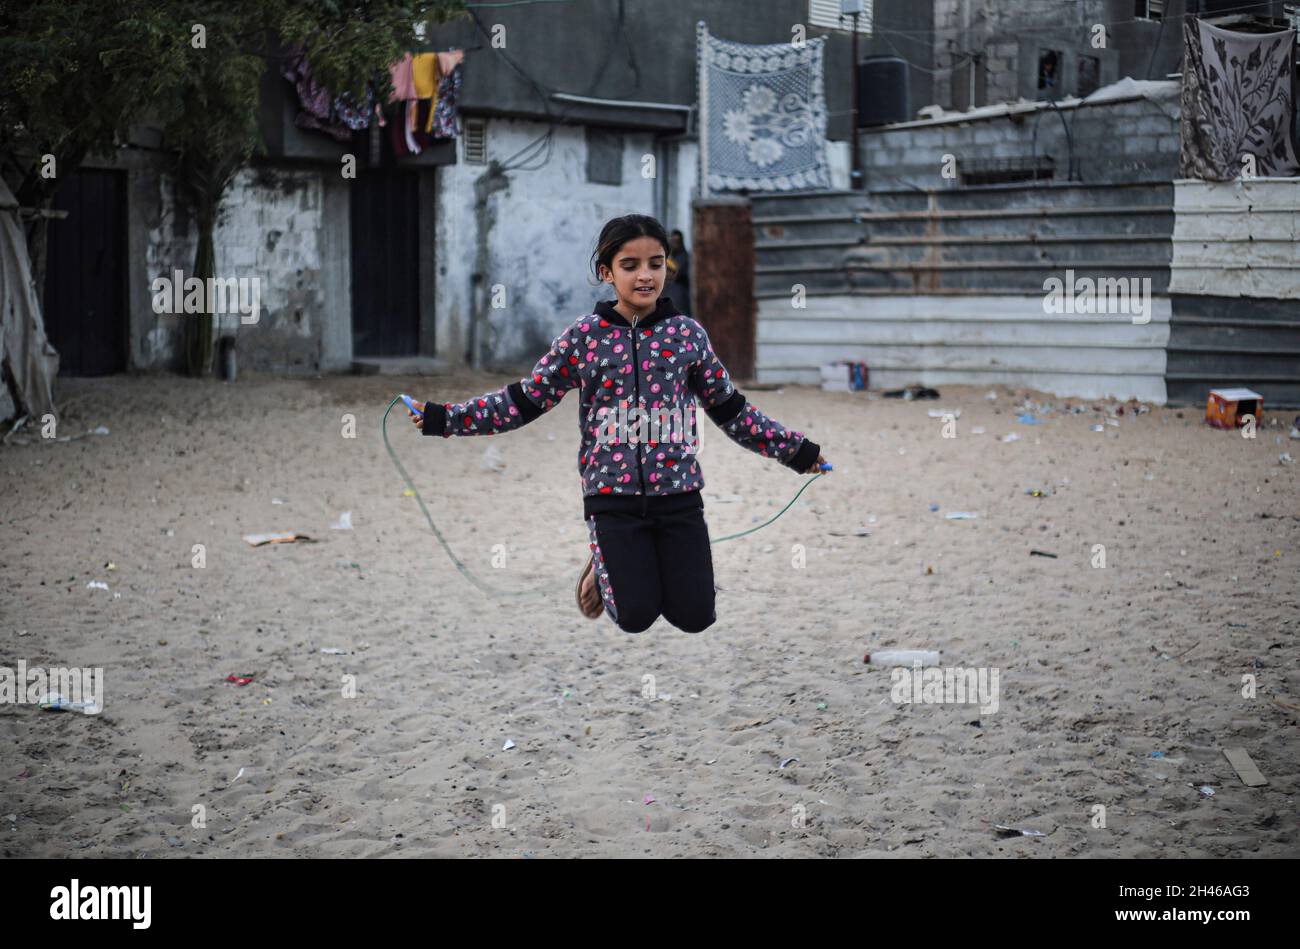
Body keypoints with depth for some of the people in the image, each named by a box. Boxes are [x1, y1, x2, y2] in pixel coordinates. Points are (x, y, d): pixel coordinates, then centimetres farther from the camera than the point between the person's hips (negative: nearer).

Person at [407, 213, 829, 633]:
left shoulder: (687, 333, 2)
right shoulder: (584, 336, -1)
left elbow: (730, 409, 11)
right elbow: (525, 400, 3)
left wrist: (797, 450, 12)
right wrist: (445, 418, -4)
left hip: (678, 491, 1)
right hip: (613, 492, -1)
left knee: (695, 616, -4)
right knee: (635, 616, -6)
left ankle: (648, 566, 28)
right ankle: (605, 566, 28)